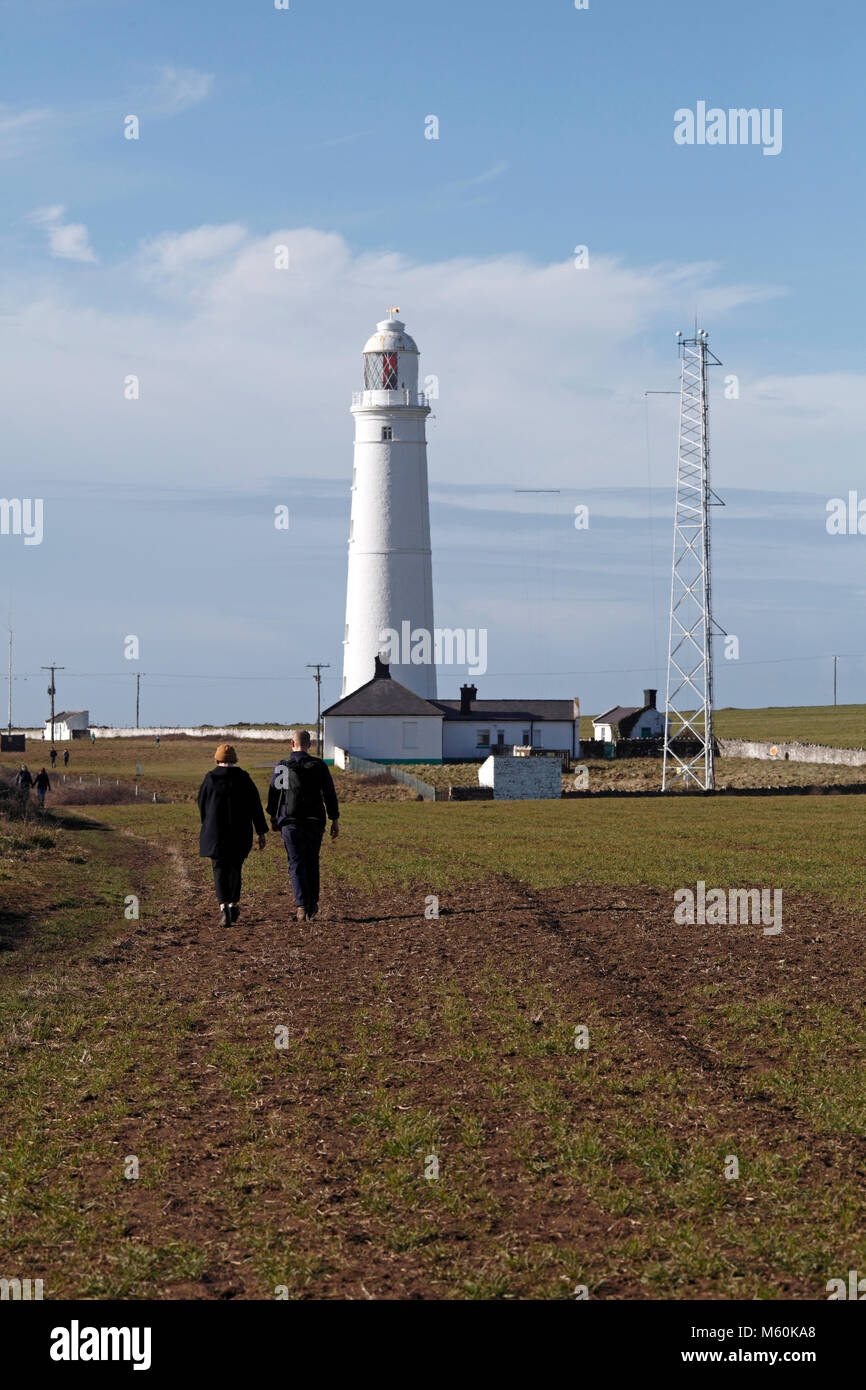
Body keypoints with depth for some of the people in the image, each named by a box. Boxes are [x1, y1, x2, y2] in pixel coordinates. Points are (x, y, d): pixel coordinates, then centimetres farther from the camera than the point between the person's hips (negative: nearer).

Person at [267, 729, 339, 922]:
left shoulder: (282, 766, -3)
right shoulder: (319, 766, -1)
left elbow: (273, 793, 5)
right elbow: (330, 795, -1)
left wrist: (273, 817, 18)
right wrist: (335, 821, 4)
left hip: (290, 822, -1)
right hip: (315, 821, 1)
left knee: (296, 864, 0)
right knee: (312, 862, 15)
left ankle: (301, 906, -14)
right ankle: (312, 906, 17)